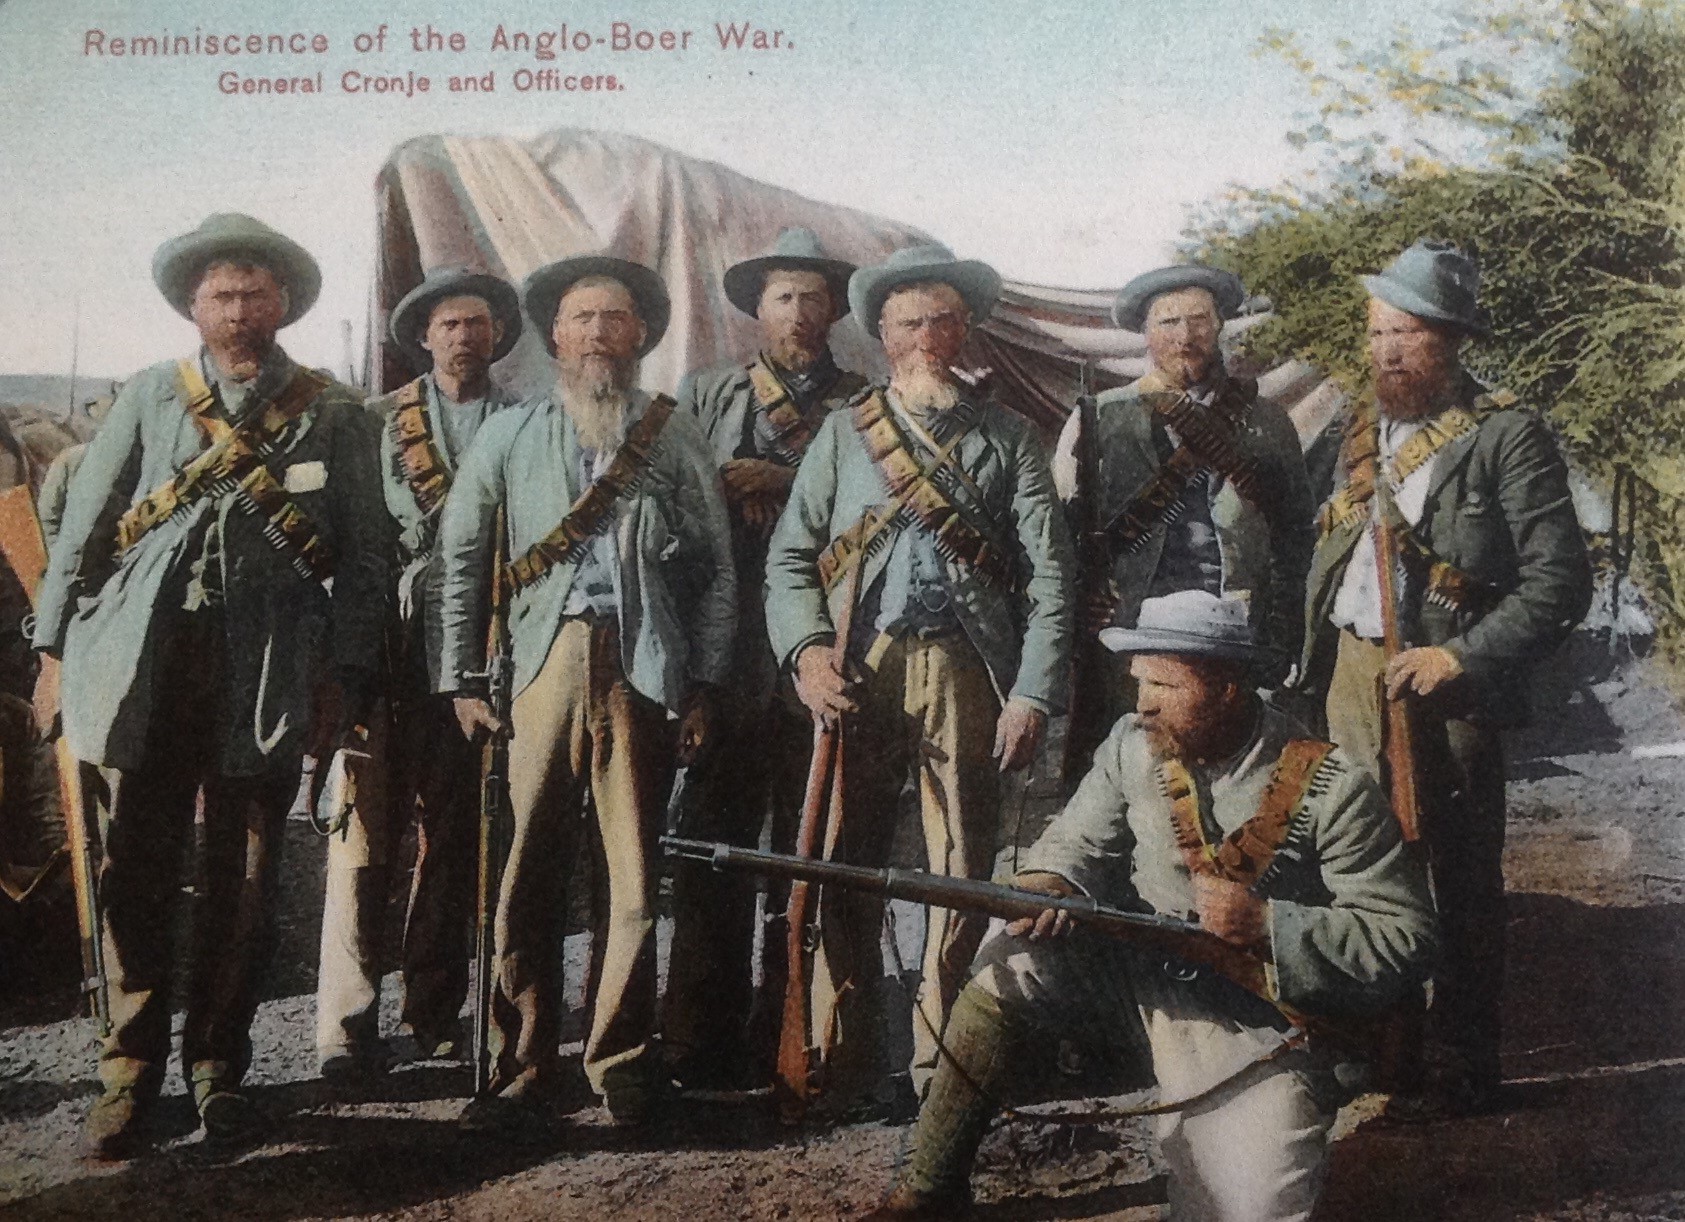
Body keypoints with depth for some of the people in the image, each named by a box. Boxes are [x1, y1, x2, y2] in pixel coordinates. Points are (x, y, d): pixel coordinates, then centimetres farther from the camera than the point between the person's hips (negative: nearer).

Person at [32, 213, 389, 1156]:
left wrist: (346, 676, 0)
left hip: (268, 671, -1)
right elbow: (84, 531, 12)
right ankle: (132, 1072, 12)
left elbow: (365, 554, 6)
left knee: (244, 879, 5)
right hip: (146, 661, 1)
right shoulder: (149, 398, 13)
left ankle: (219, 1067, 18)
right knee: (136, 872, 1)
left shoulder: (332, 413, 9)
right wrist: (55, 651, 6)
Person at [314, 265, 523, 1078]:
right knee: (367, 827, -5)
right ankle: (347, 1023, 0)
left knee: (455, 835, 6)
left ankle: (434, 1016, 16)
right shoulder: (378, 419, 11)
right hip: (388, 645, -1)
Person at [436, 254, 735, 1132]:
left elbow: (716, 568, 10)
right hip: (545, 664, 1)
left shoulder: (674, 438, 12)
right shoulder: (508, 436, 14)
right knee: (531, 876, -1)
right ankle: (522, 1074, 7)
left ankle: (622, 1062, 12)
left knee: (635, 875, 0)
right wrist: (461, 681, 9)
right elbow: (461, 561, 15)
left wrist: (703, 686, 3)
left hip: (645, 672, 0)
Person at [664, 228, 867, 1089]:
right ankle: (703, 1048, 8)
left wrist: (775, 480, -9)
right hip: (729, 657, 1)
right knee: (711, 851, 0)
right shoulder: (704, 396, 17)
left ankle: (787, 1048, 11)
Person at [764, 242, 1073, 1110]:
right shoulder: (844, 432, 15)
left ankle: (944, 1071, 13)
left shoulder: (1006, 438, 12)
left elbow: (1049, 573, 4)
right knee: (845, 872, 1)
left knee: (962, 876, 1)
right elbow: (789, 555, 11)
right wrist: (806, 649, -6)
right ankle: (840, 1067, 13)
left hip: (966, 672, 0)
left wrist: (1034, 694, -6)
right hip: (858, 672, 1)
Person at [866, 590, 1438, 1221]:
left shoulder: (1331, 788, -14)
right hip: (1141, 976, 4)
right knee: (1011, 966, -21)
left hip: (1259, 1033, -4)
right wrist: (1048, 884, -14)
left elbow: (1405, 939, -13)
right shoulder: (1135, 744, -1)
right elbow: (1077, 839, 11)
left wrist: (1267, 926, -25)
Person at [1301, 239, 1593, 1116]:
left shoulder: (1507, 436, -7)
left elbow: (1559, 582, -11)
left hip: (1442, 688, -6)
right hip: (1351, 673, 6)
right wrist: (1315, 657, 9)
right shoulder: (1361, 430, 12)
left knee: (1458, 881, 2)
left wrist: (1461, 656, -17)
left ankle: (1460, 1068, 14)